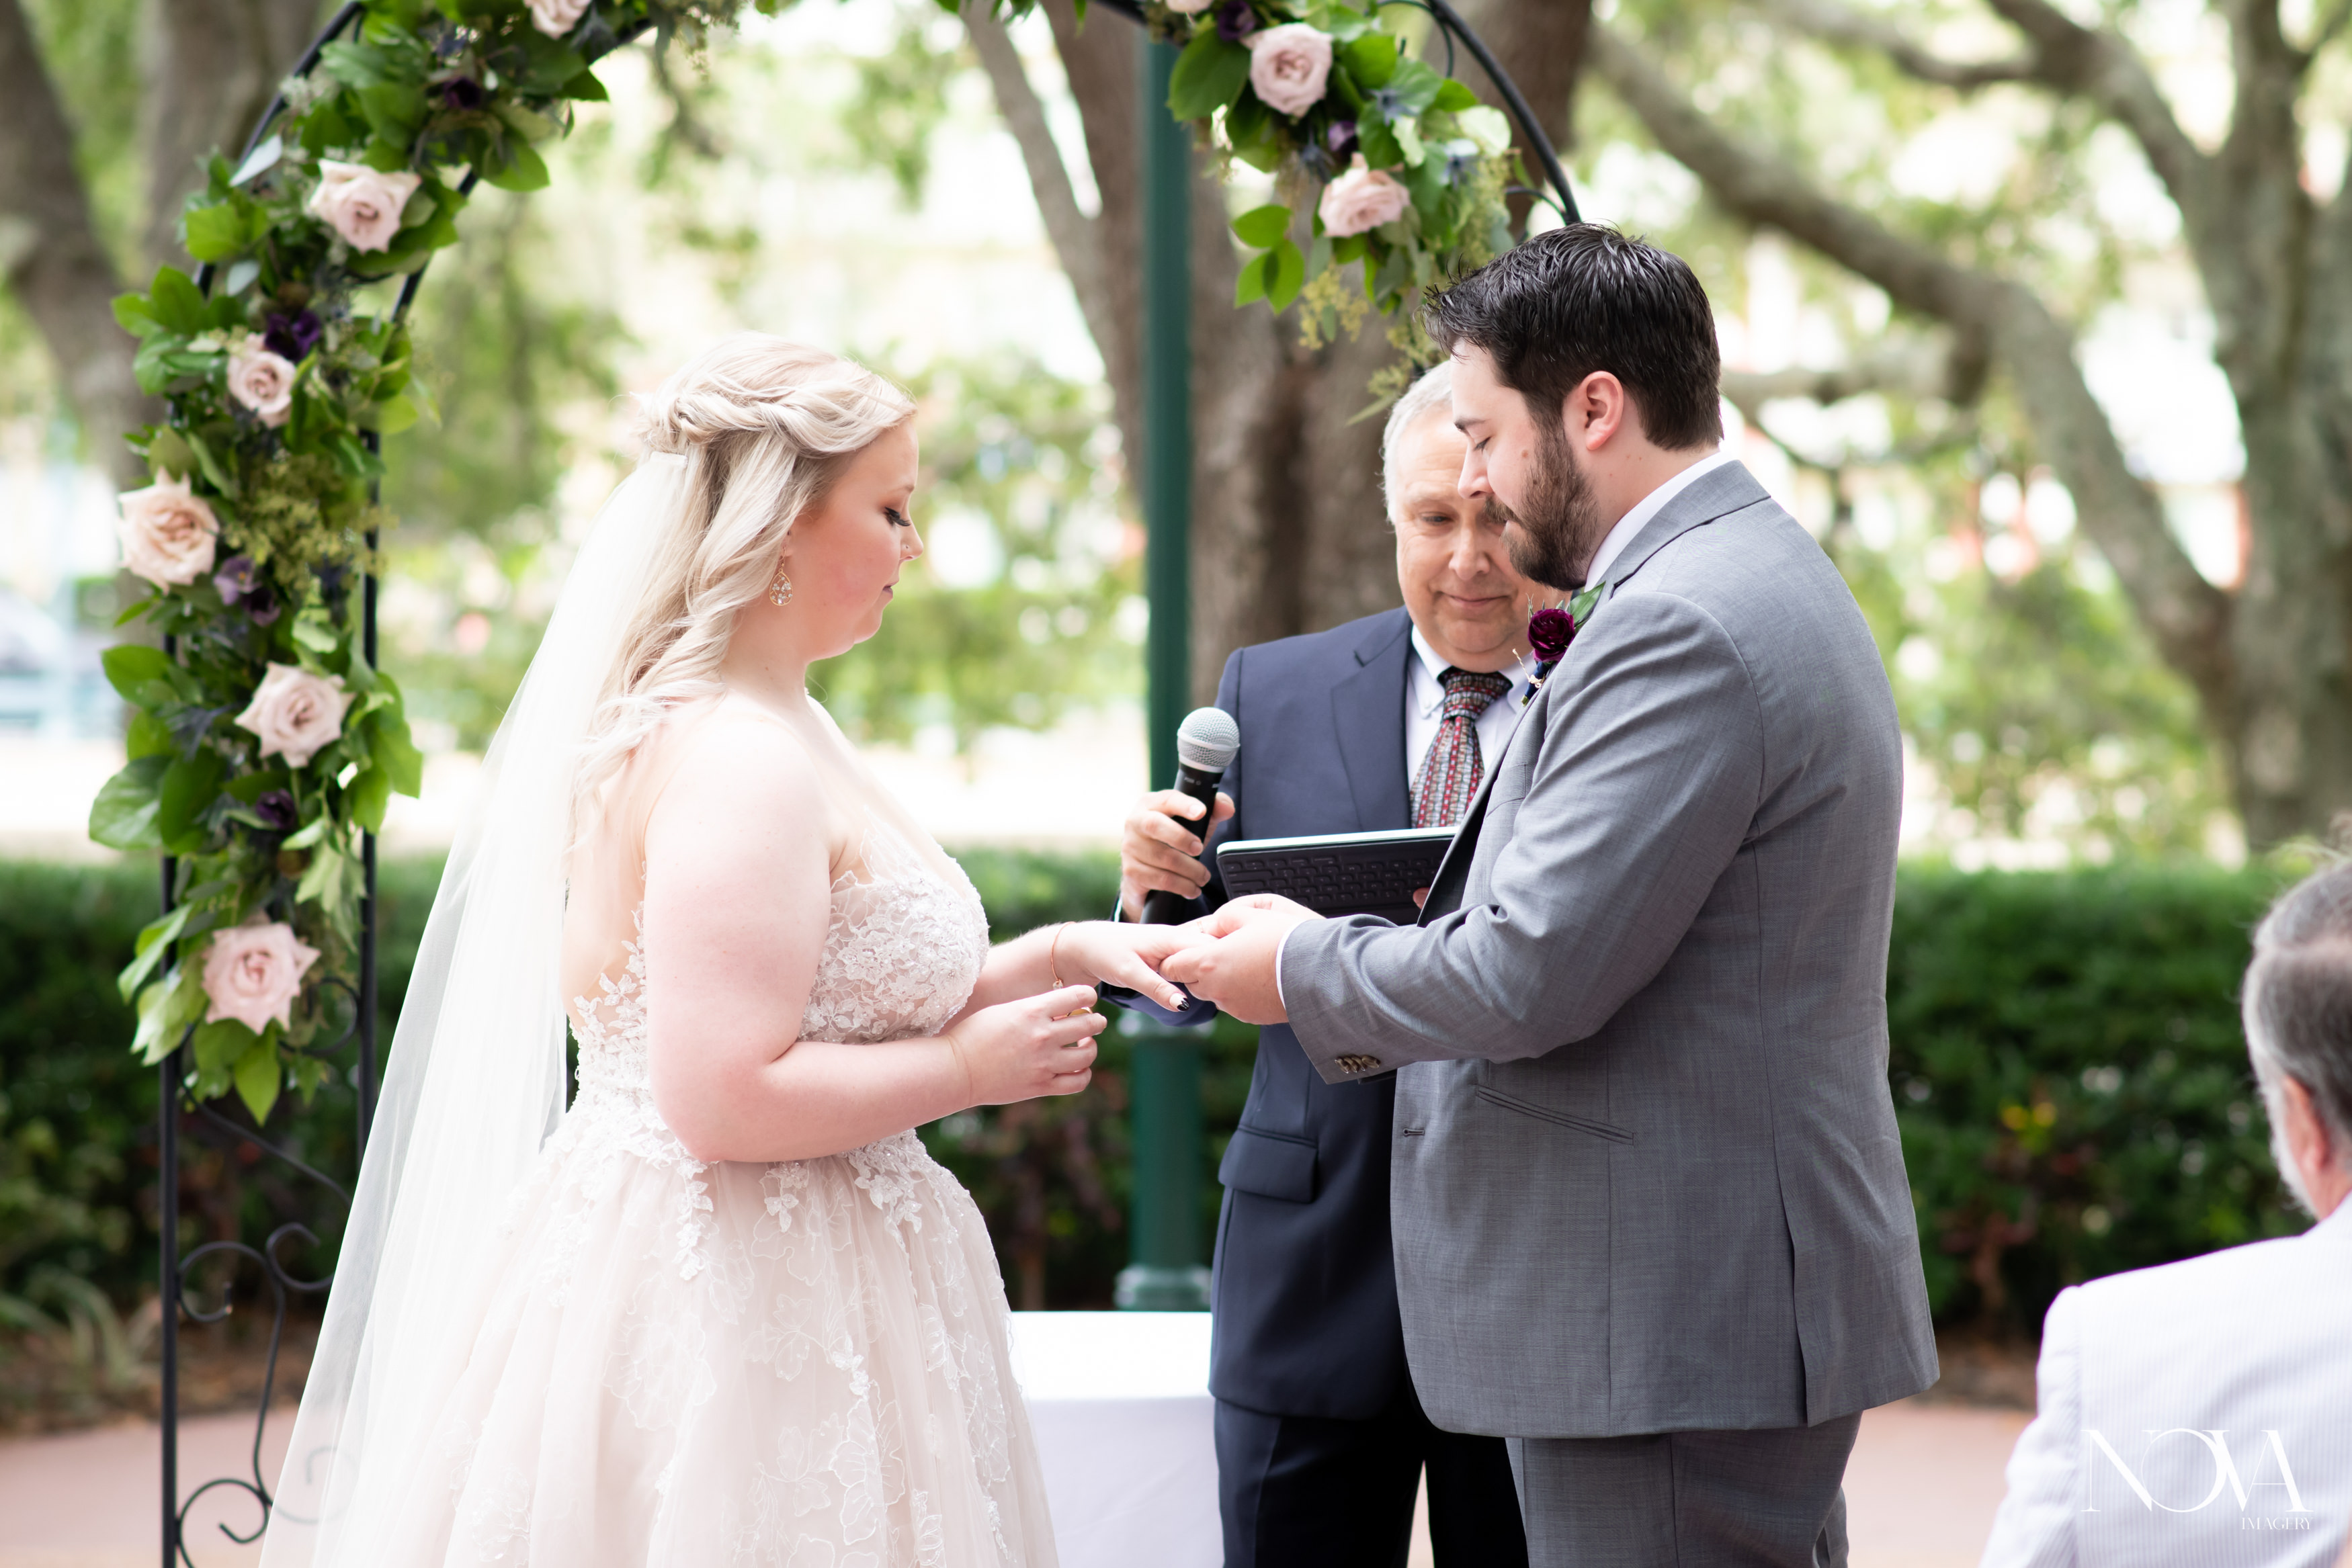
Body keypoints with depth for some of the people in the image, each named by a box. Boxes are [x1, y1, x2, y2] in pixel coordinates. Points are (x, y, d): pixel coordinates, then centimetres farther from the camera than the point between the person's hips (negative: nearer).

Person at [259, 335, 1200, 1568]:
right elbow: (727, 1096, -26)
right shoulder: (738, 765, -19)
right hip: (742, 1324, -10)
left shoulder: (775, 729, 13)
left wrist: (1049, 958, 9)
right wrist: (973, 1066, -15)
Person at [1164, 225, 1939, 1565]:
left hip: (1678, 1330, -11)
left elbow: (1537, 972, -22)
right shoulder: (1758, 575, 17)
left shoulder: (1680, 626, -18)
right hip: (1739, 1303, 11)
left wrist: (1304, 970, -5)